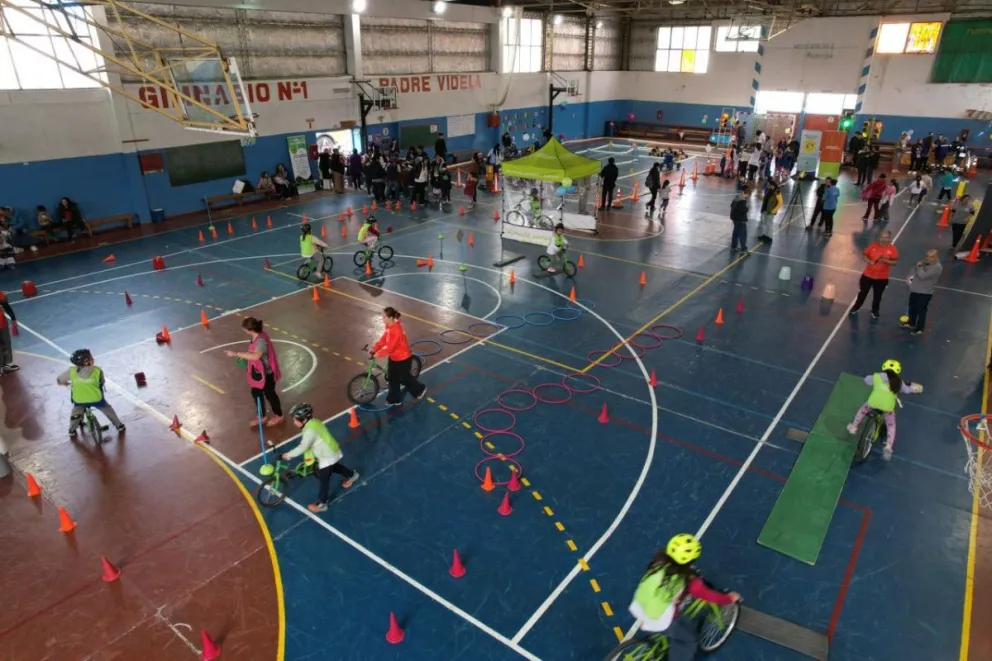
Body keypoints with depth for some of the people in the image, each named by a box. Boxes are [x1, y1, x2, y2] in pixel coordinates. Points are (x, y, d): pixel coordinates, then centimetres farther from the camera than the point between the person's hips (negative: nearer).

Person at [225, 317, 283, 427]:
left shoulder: (261, 341, -34)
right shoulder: (255, 336, -5)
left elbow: (256, 356, -48)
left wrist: (237, 354, -46)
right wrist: (244, 356, 5)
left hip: (266, 373, -9)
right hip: (257, 371, 9)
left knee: (269, 394, 12)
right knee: (256, 393, 21)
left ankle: (278, 416, 36)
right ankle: (262, 416, 41)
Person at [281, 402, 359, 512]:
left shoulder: (310, 430, -30)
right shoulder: (313, 422, 1)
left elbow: (303, 447, -32)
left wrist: (289, 455, -21)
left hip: (327, 457, -9)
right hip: (331, 452, 9)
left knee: (323, 480, 5)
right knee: (334, 467, 35)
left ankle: (322, 504, 18)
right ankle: (352, 475, 55)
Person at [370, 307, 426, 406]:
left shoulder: (397, 330, -34)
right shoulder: (389, 326, -4)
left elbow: (390, 347, -31)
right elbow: (384, 339, 4)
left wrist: (379, 354, -26)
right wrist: (375, 348, -5)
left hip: (403, 358, -9)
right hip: (394, 357, 9)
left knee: (405, 378, 12)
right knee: (392, 378, 15)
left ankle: (420, 389, 38)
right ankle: (394, 399, 29)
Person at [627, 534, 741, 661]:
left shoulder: (659, 560, -8)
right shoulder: (688, 580, -21)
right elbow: (711, 596, -5)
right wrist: (730, 598, 14)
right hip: (661, 622, -6)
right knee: (688, 640, 18)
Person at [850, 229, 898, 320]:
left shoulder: (892, 249, -10)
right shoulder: (873, 246, -6)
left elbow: (894, 262, -10)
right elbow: (864, 255, 0)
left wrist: (886, 261, -29)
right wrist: (869, 261, -19)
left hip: (882, 278, -1)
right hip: (868, 275, 1)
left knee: (877, 295, 14)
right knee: (863, 292, 14)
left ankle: (874, 311, 32)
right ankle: (856, 307, 32)